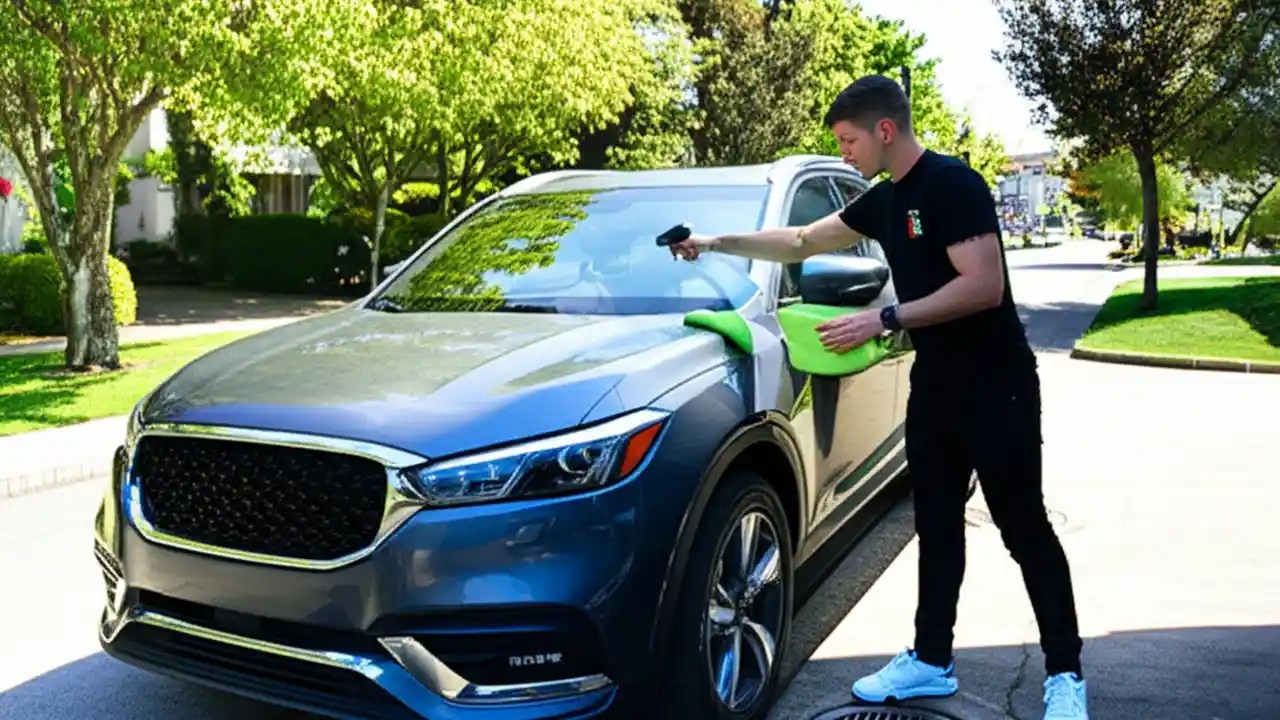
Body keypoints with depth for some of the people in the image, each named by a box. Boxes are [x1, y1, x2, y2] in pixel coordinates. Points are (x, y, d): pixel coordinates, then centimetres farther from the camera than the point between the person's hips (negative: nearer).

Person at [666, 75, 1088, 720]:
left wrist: (883, 320, -25)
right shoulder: (884, 200, 9)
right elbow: (803, 242, 19)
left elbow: (985, 285, -24)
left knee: (1024, 531, 1)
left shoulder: (953, 184, -16)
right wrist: (717, 244, 18)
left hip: (997, 391, -8)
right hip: (934, 389, 8)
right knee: (936, 525, 12)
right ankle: (931, 661, 23)